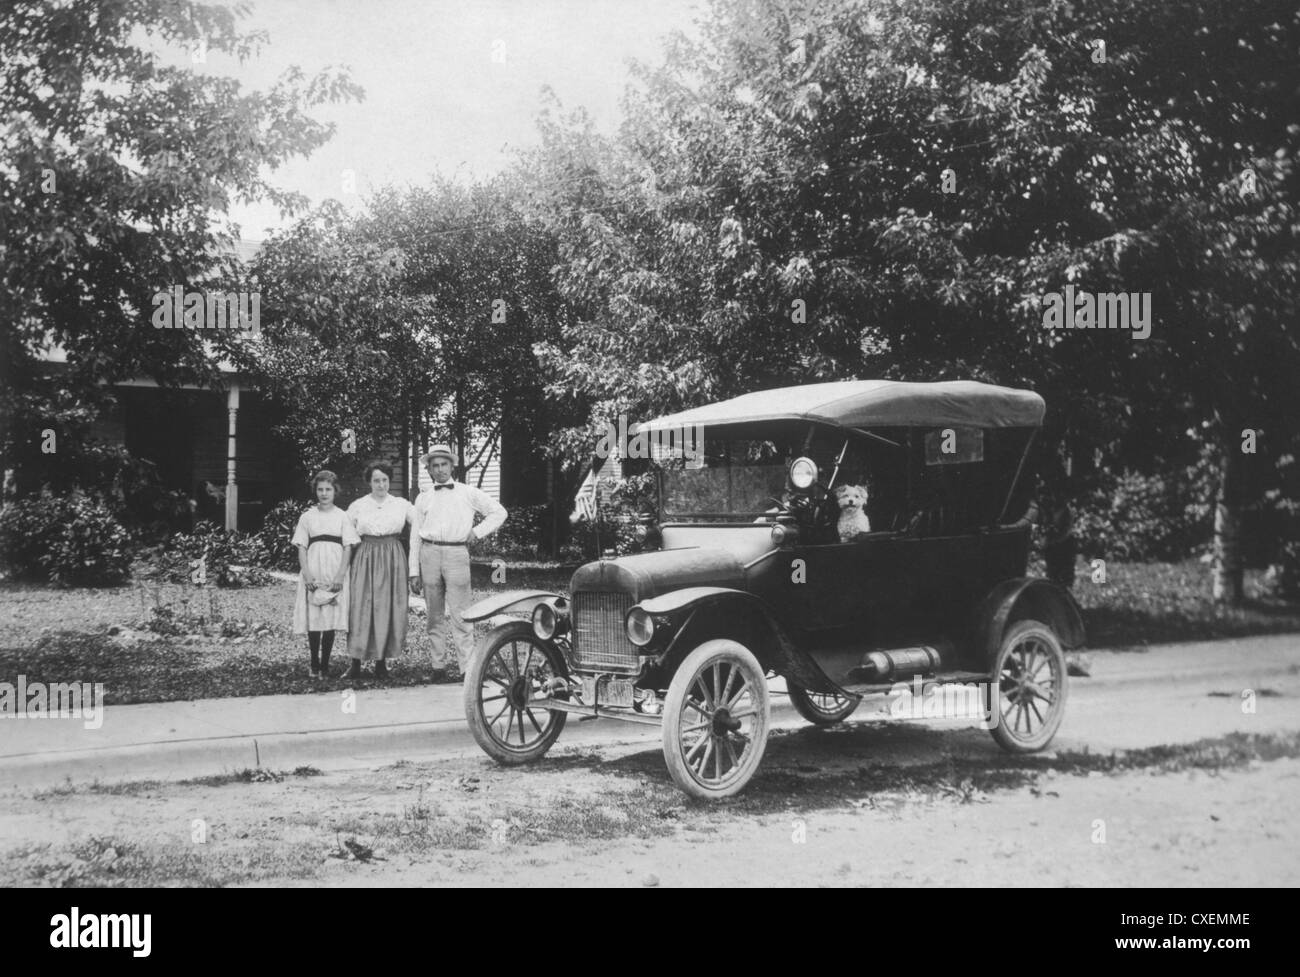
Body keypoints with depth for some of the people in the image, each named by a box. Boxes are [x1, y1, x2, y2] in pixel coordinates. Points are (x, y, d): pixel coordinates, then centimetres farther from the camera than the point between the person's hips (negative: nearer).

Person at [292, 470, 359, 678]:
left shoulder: (342, 517, 6)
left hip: (334, 573, -1)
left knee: (331, 620, -4)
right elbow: (302, 548, 5)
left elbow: (348, 547, 2)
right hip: (313, 573, 1)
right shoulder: (307, 517, 8)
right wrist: (307, 575, -7)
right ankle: (314, 663, 8)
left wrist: (340, 575, -9)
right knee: (313, 618, -3)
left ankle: (325, 665, 3)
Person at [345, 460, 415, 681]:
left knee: (389, 608, 1)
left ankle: (382, 662, 8)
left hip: (392, 560, 1)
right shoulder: (358, 506, 5)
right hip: (365, 559, -1)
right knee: (362, 607, -4)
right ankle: (356, 662, 0)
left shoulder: (402, 505, 6)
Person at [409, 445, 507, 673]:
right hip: (429, 553, 3)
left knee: (460, 615, -8)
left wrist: (477, 532, 3)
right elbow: (415, 536, 13)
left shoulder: (468, 493, 10)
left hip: (457, 554, -2)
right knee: (434, 614, 5)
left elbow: (498, 512, 15)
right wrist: (414, 571, 8)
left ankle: (468, 667, -9)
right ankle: (438, 664, 11)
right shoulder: (423, 498, 14)